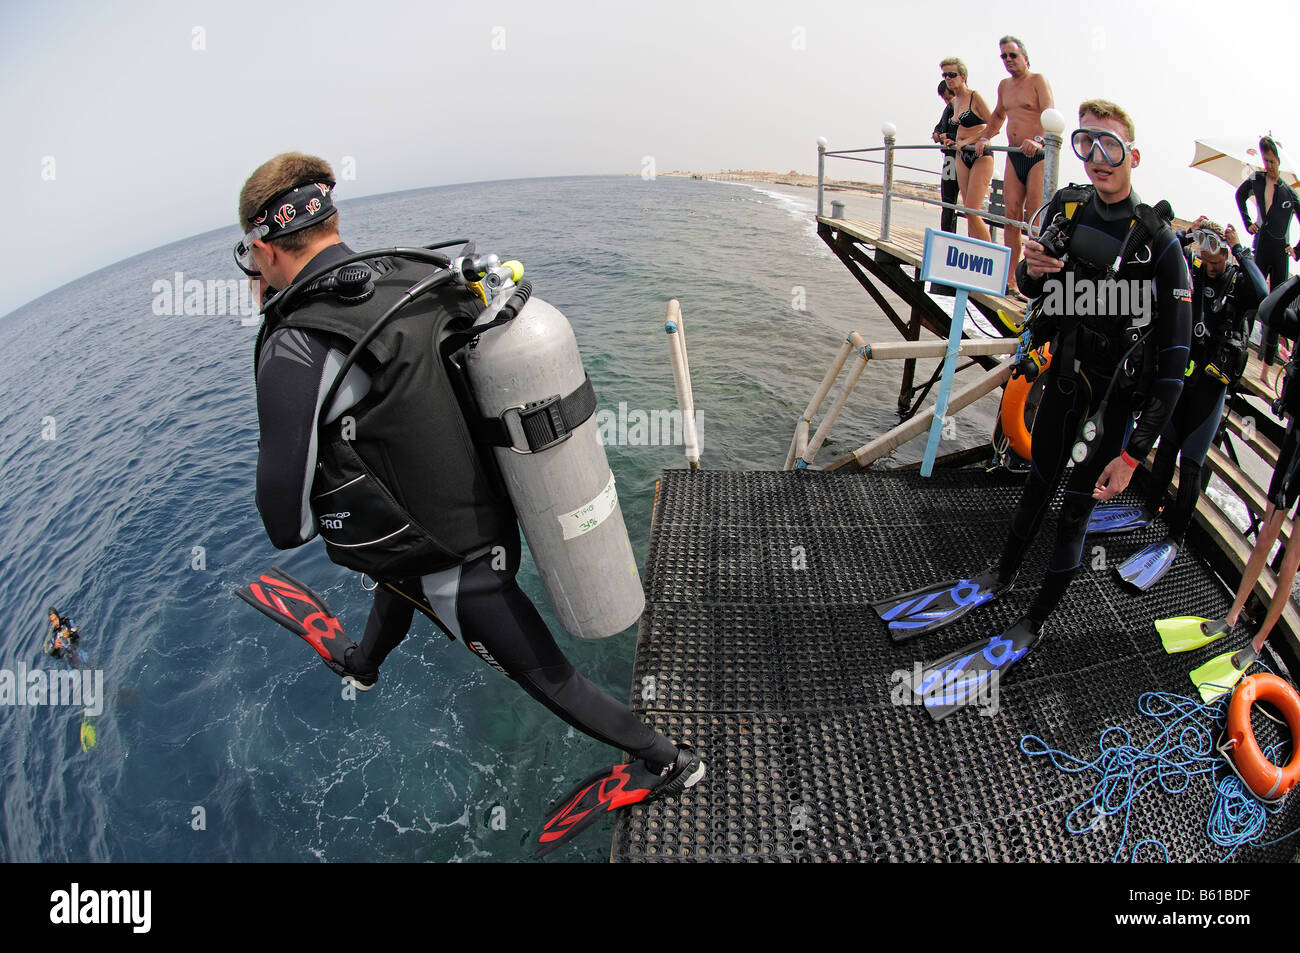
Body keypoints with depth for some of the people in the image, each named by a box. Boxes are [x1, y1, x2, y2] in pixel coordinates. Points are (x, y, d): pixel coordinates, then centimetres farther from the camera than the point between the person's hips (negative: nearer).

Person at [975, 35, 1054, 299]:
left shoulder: (1038, 80, -5)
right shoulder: (1004, 86, 16)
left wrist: (1037, 139, -37)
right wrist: (985, 138, 22)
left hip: (1038, 156, -6)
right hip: (1014, 157, 6)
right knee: (1011, 217, 2)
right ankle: (1010, 280, 5)